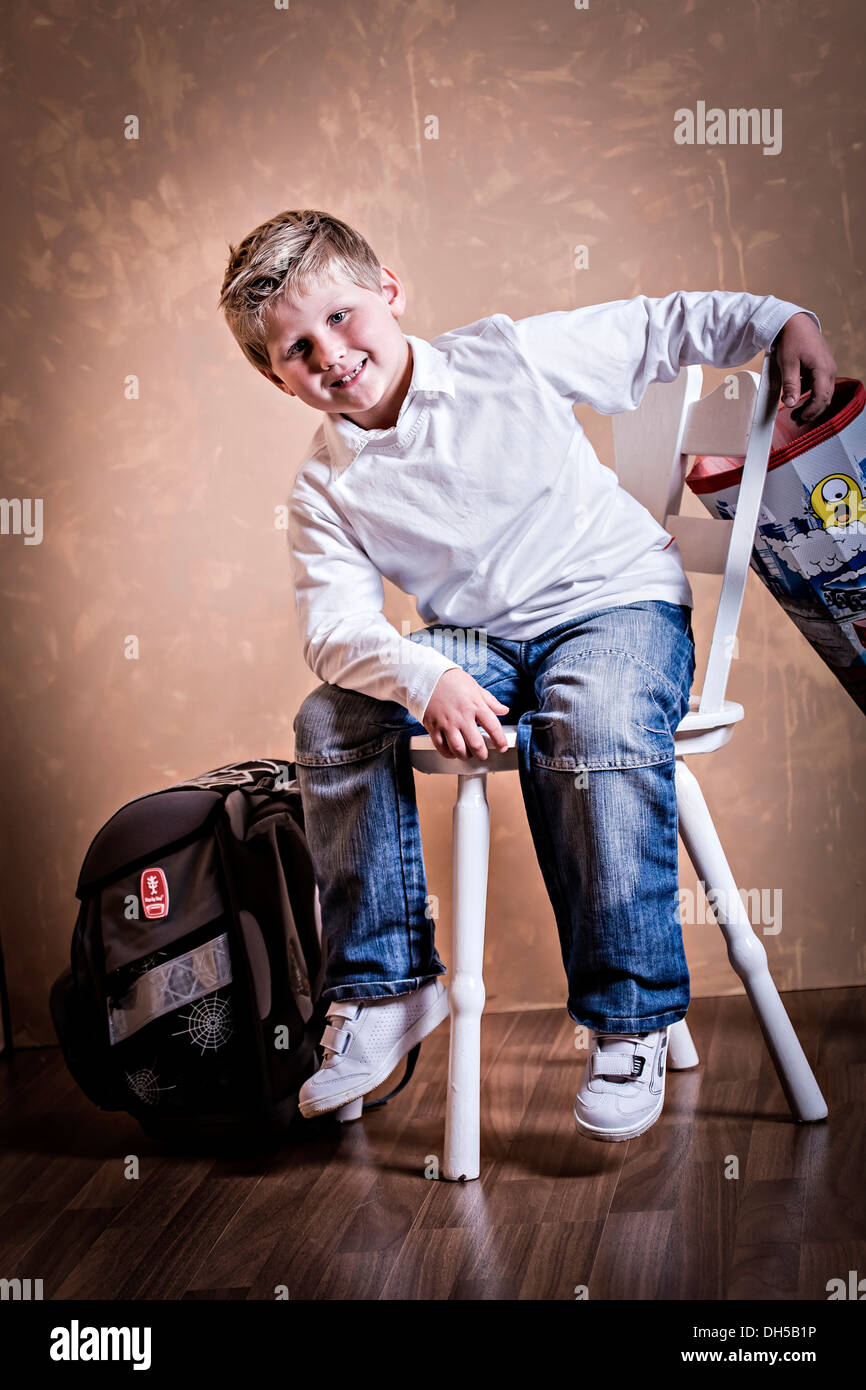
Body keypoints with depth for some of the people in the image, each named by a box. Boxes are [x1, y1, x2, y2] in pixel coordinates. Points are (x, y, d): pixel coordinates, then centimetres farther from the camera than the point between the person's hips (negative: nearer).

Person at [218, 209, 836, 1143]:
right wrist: (427, 680, -33)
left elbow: (661, 328, 5)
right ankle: (383, 984, -4)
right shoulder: (326, 489, -2)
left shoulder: (508, 357, -6)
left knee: (594, 722, -36)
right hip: (474, 639, 4)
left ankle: (629, 1021, -23)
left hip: (619, 600, -3)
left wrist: (779, 321, -5)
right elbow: (336, 629, -14)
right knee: (332, 720, -18)